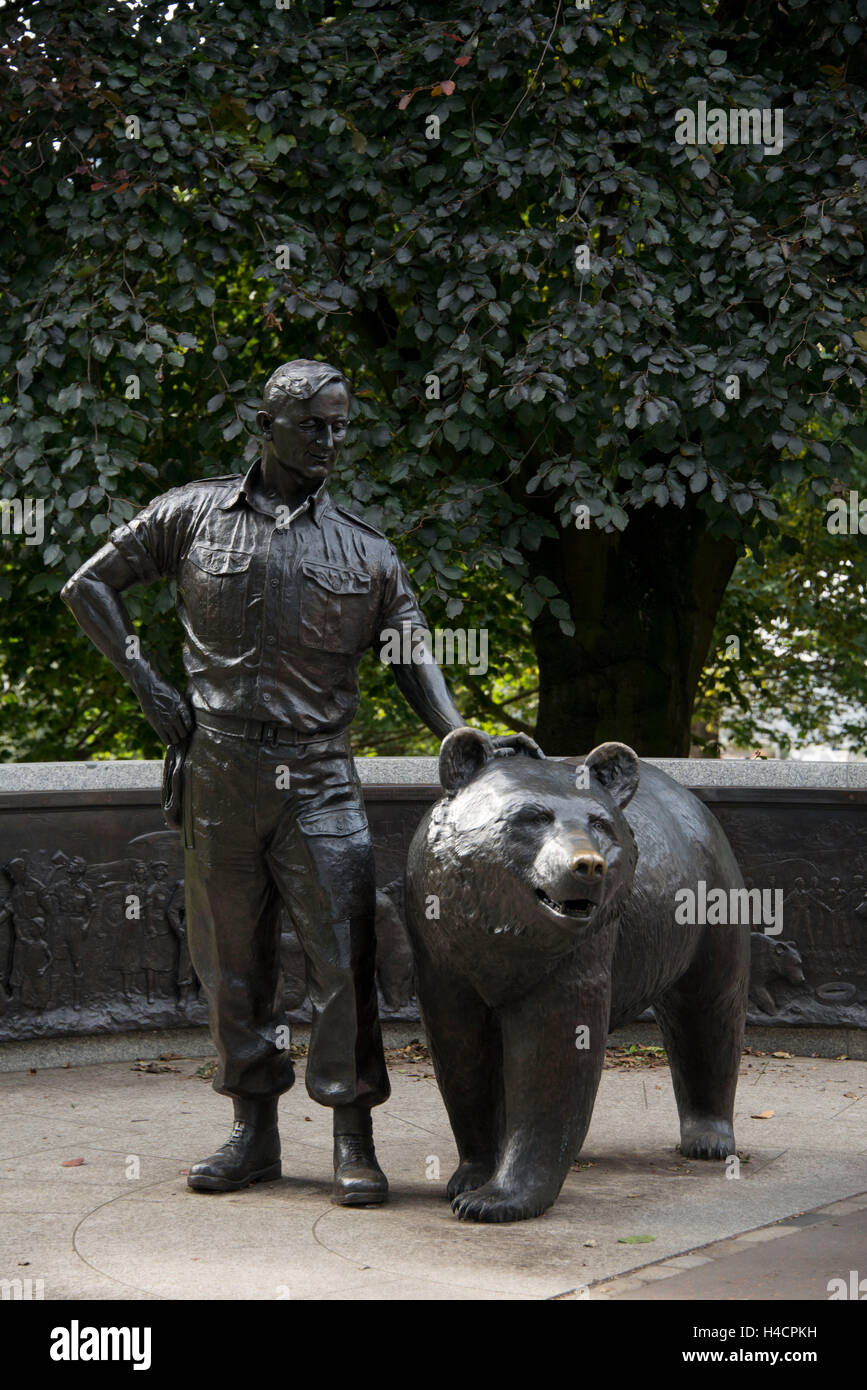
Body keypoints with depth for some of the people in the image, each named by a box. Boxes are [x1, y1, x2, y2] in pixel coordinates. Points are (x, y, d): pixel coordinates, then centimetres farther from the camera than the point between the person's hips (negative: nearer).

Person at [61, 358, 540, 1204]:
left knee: (342, 958, -7)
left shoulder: (366, 552, 9)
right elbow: (89, 586, 13)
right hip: (217, 774, 0)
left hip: (317, 776, 0)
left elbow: (416, 665, 5)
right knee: (232, 960, 7)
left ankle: (353, 1142, -2)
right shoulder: (193, 515, 7)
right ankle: (254, 1132, 17)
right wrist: (145, 683, 2)